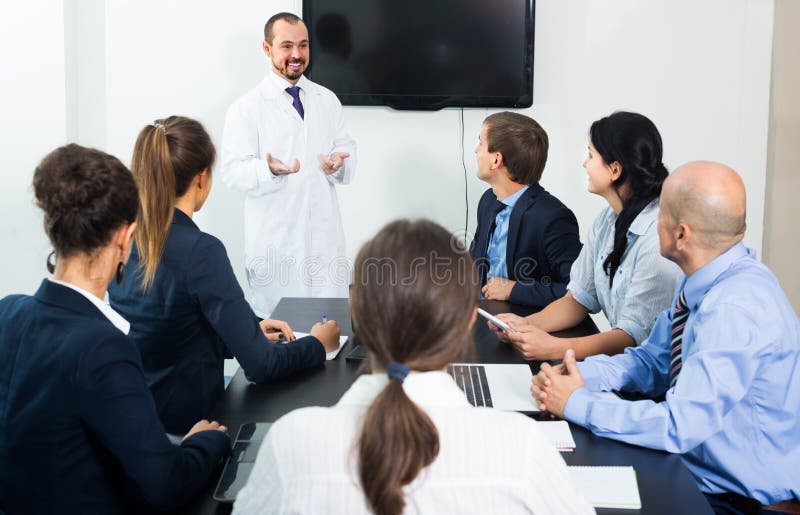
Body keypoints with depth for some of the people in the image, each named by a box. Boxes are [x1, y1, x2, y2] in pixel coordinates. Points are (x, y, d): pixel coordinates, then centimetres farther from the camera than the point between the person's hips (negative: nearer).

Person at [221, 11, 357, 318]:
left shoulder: (327, 100, 11)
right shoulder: (247, 108, -3)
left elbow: (345, 146, 16)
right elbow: (233, 170, -7)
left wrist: (339, 162, -8)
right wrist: (269, 169, -27)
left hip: (325, 232, 4)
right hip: (275, 239, -3)